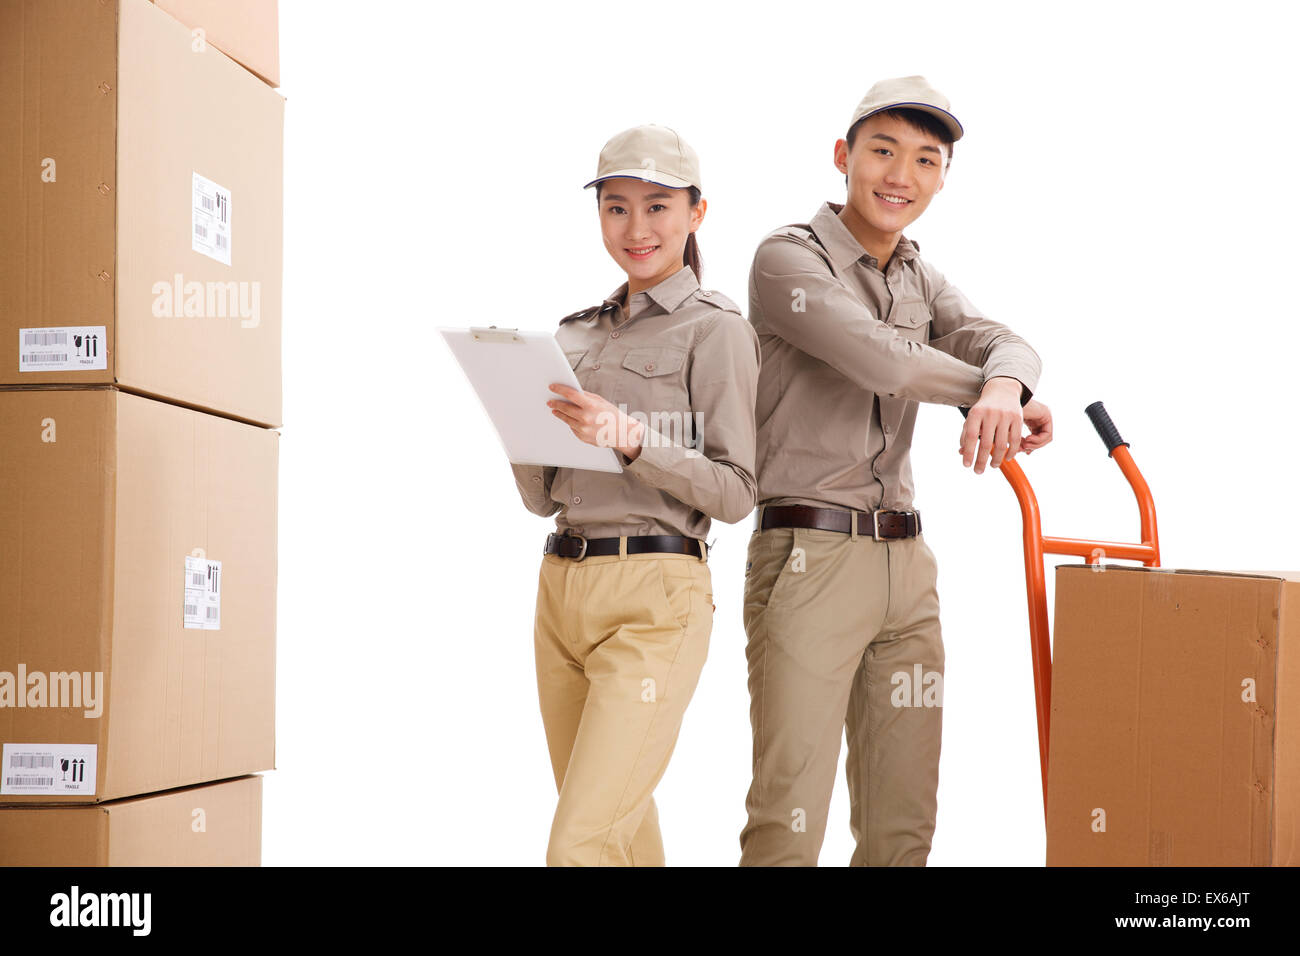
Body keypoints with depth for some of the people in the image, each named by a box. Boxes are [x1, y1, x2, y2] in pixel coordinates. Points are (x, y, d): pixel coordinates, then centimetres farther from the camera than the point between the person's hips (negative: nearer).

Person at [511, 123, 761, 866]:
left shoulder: (715, 328, -2)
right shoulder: (580, 333, 16)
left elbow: (735, 494, -7)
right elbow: (544, 496, 16)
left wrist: (632, 440, -19)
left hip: (653, 598, -7)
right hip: (562, 589, 7)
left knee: (579, 846, -15)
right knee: (622, 832, 13)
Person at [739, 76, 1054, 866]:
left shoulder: (925, 283, 19)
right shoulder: (790, 259, -3)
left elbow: (1001, 343, -1)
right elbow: (880, 358, -18)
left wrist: (1005, 385, -24)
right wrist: (983, 389, -4)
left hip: (907, 562, 7)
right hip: (809, 556, -7)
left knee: (904, 824, 8)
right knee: (788, 819, -10)